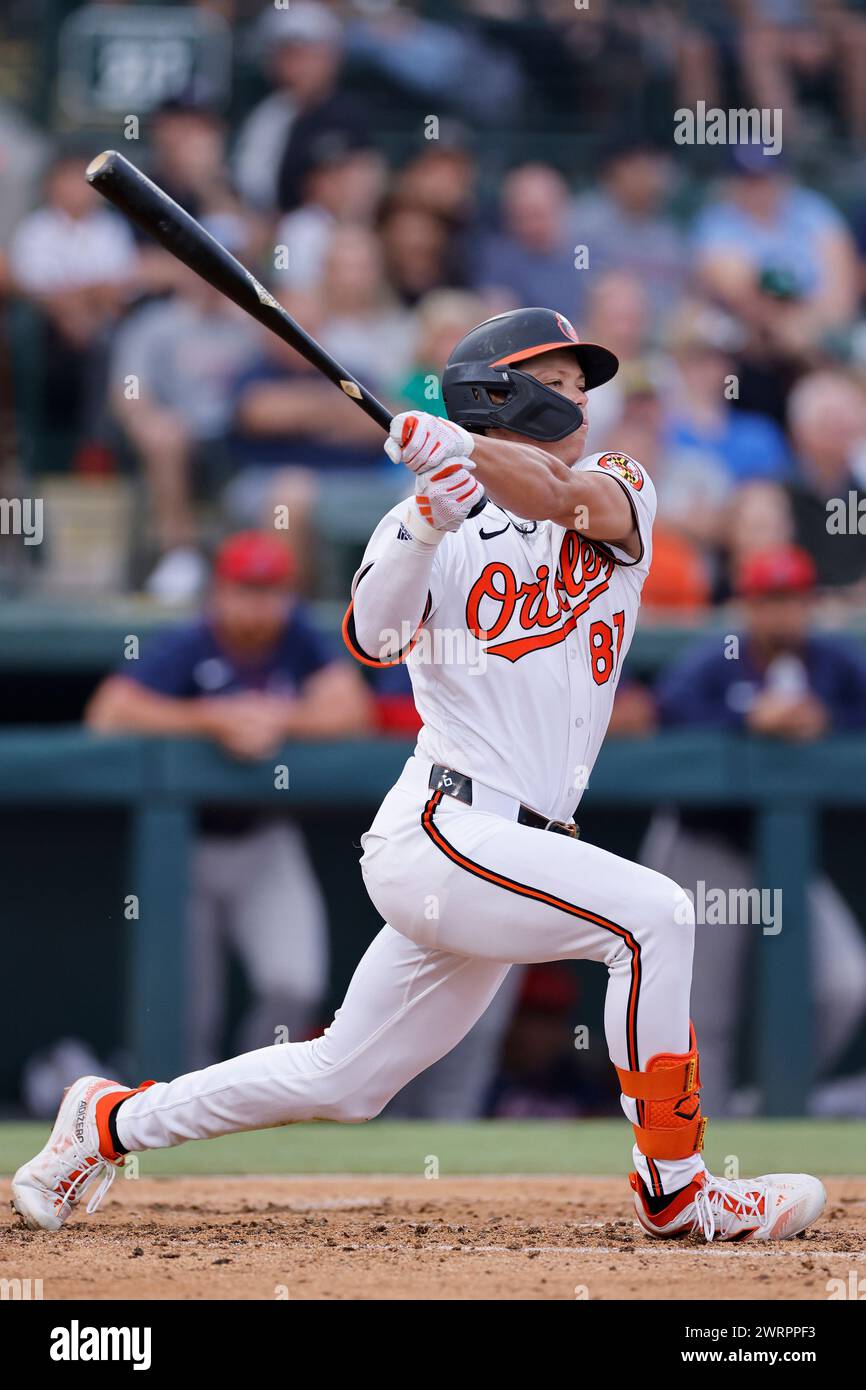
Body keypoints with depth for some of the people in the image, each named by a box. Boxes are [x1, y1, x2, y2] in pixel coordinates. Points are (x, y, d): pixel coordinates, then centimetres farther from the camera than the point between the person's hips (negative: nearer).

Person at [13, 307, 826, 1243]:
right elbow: (373, 637, -16)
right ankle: (674, 1190, -15)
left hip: (505, 856, 5)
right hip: (441, 833, -5)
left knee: (341, 1083, 12)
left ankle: (109, 1122, 28)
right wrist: (423, 530, -30)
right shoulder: (436, 523, 2)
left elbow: (559, 495, -15)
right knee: (651, 913, -22)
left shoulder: (619, 494, 9)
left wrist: (448, 442, -29)